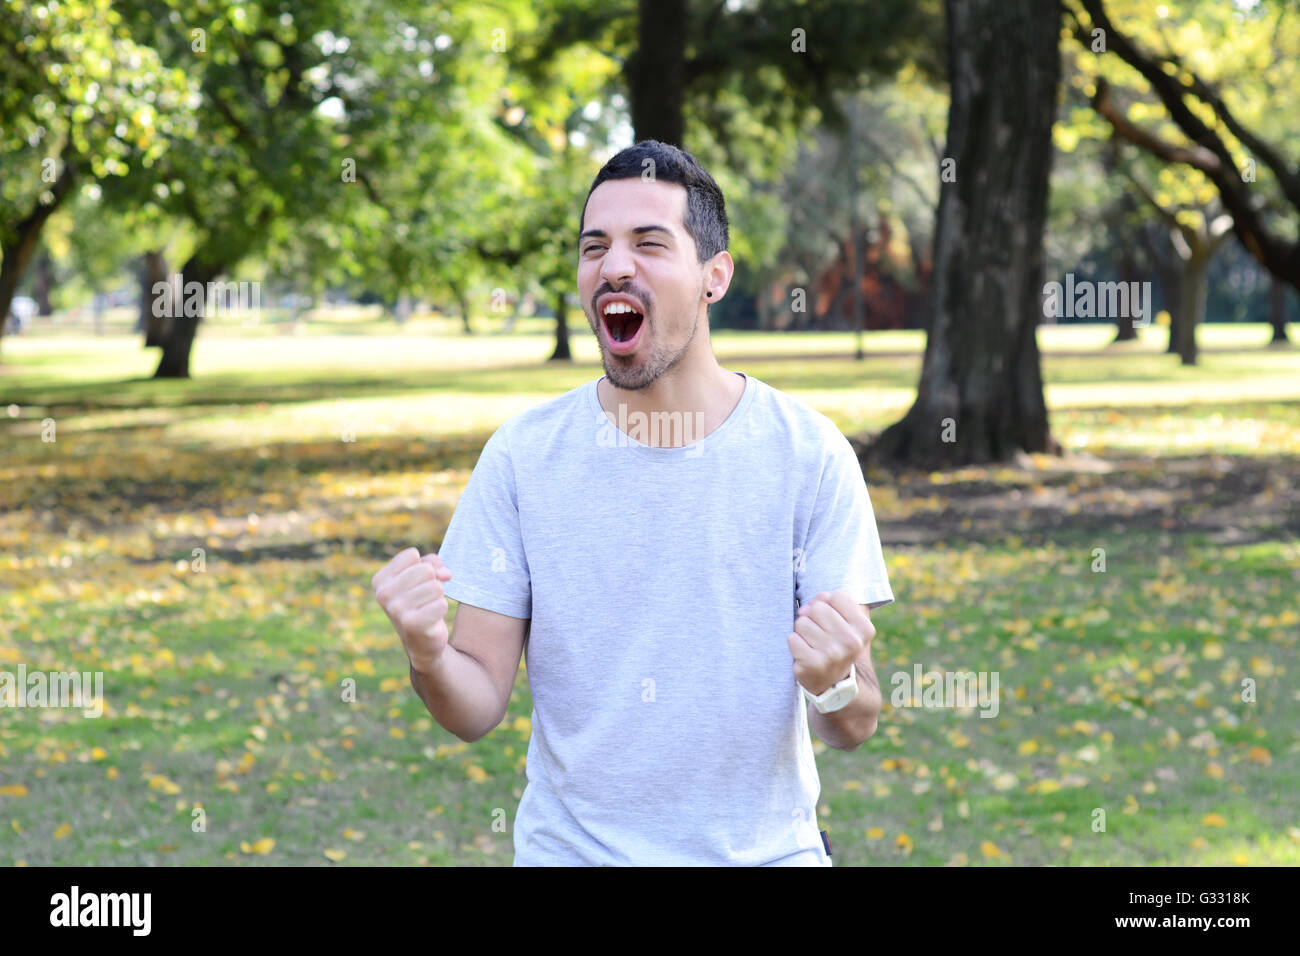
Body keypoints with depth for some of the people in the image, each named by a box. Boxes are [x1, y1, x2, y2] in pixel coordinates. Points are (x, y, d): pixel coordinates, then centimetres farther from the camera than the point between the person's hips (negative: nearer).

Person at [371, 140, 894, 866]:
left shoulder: (808, 453, -10)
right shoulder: (522, 455, -7)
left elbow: (856, 727, -9)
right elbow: (479, 709, -7)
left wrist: (835, 687, -30)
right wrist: (429, 657, -27)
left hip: (763, 848, -1)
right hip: (569, 847, 1)